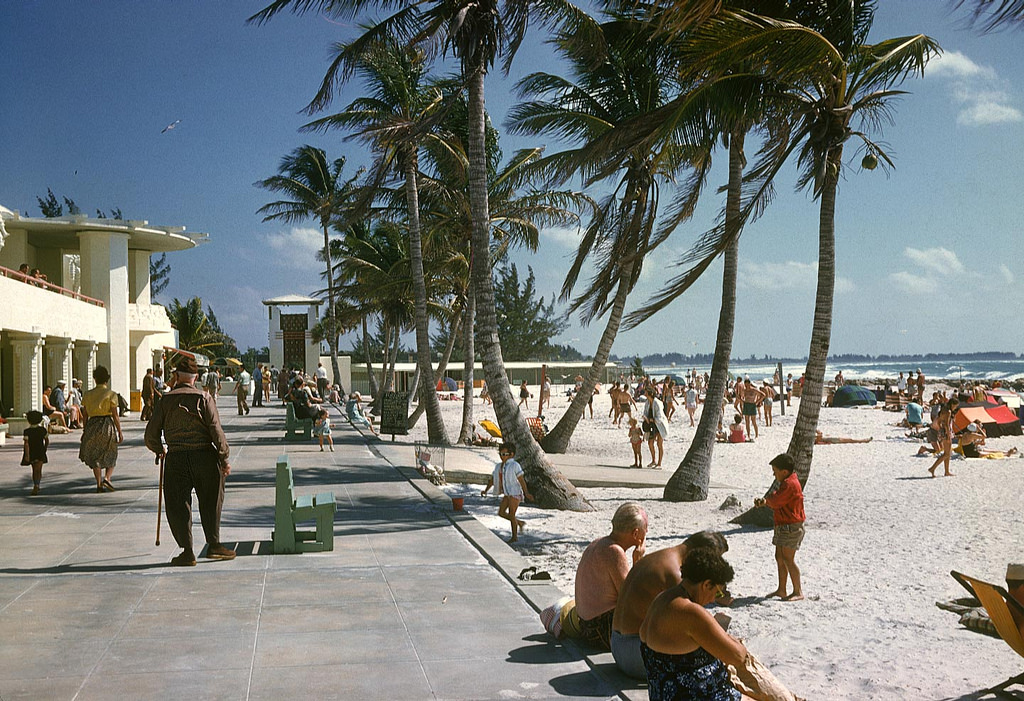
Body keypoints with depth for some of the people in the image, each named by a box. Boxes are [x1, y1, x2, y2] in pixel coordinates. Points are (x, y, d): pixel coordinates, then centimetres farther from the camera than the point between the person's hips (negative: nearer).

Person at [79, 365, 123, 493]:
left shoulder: (87, 394, 5)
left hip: (92, 424, 3)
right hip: (107, 424, -3)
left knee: (94, 456, 11)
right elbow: (115, 415, -9)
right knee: (111, 455, 13)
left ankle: (99, 484, 7)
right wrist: (120, 432, -5)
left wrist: (85, 430, 17)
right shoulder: (111, 394, -7)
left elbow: (84, 414, 7)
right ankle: (107, 478, -6)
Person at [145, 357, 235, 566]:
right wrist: (224, 458, 1)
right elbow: (216, 431, -7)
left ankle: (187, 551, 5)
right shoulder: (204, 398, -2)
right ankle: (213, 544, 17)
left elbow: (151, 434, 4)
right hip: (204, 455, 0)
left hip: (176, 459, 0)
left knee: (177, 505, 8)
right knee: (210, 501, 14)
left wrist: (159, 450, 24)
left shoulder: (165, 400, 3)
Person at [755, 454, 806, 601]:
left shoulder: (790, 484, -19)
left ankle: (798, 592, -4)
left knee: (788, 559, -9)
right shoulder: (786, 482, 16)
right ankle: (781, 590, 21)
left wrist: (767, 499, 0)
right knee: (779, 557, 13)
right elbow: (778, 501, 18)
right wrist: (764, 502, -1)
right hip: (783, 526, 11)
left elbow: (776, 501, -22)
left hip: (791, 527, -11)